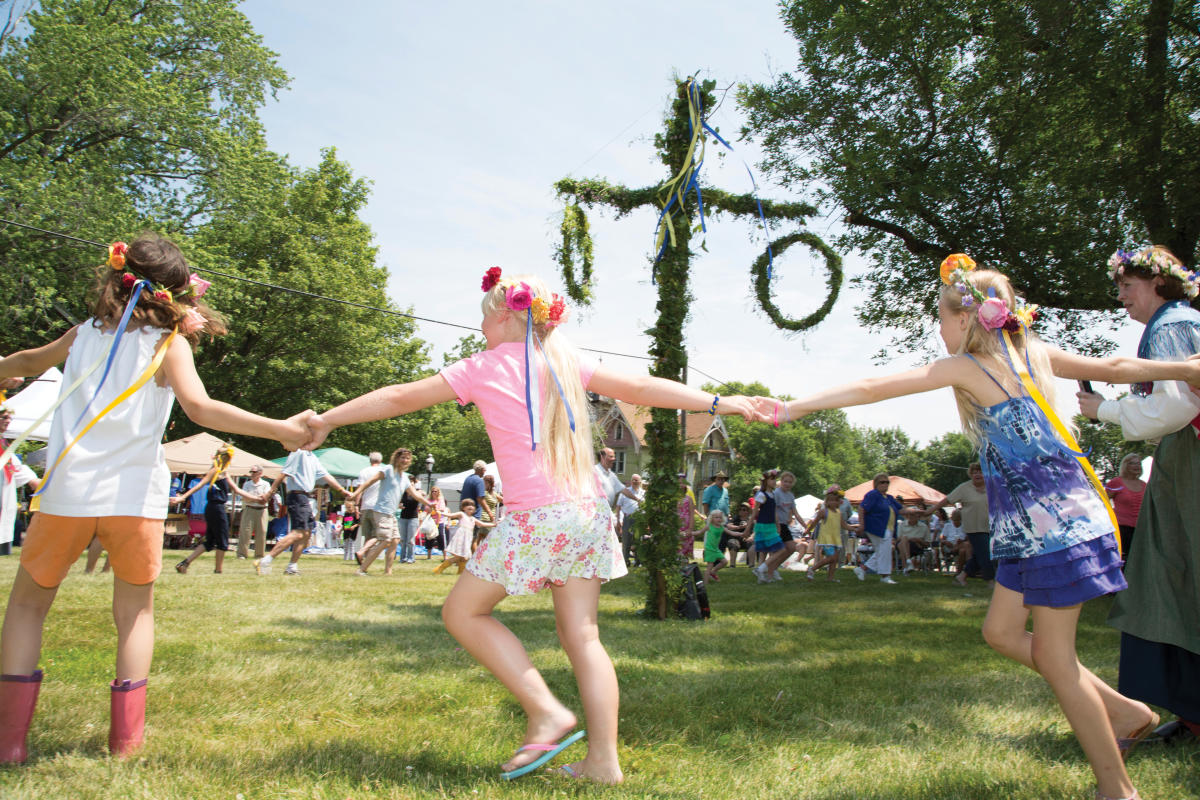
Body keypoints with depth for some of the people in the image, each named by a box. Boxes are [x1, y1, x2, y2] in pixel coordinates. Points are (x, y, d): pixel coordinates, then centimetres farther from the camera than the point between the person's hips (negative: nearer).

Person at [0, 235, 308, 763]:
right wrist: (279, 429, -23)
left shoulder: (85, 333, 11)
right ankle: (126, 739, 12)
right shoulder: (169, 342, -2)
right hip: (134, 496, -2)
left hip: (67, 491, 2)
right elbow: (199, 407, -19)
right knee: (135, 611, 16)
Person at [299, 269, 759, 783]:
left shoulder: (483, 368, 0)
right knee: (581, 635, 10)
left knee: (463, 611, 9)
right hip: (587, 511, 6)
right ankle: (603, 760, 10)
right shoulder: (565, 361, 11)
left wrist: (327, 419, 18)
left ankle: (547, 712, 3)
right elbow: (638, 388, 7)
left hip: (535, 519, -6)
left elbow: (400, 398, 7)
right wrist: (717, 402, 9)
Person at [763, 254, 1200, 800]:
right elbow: (1114, 368, 18)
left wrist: (794, 407, -12)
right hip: (1033, 525, 9)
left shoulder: (967, 366, -10)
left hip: (1051, 522, -9)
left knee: (1051, 655, 1)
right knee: (1002, 632, 15)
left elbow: (872, 389, -13)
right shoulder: (1034, 354, 11)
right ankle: (1122, 710, 27)